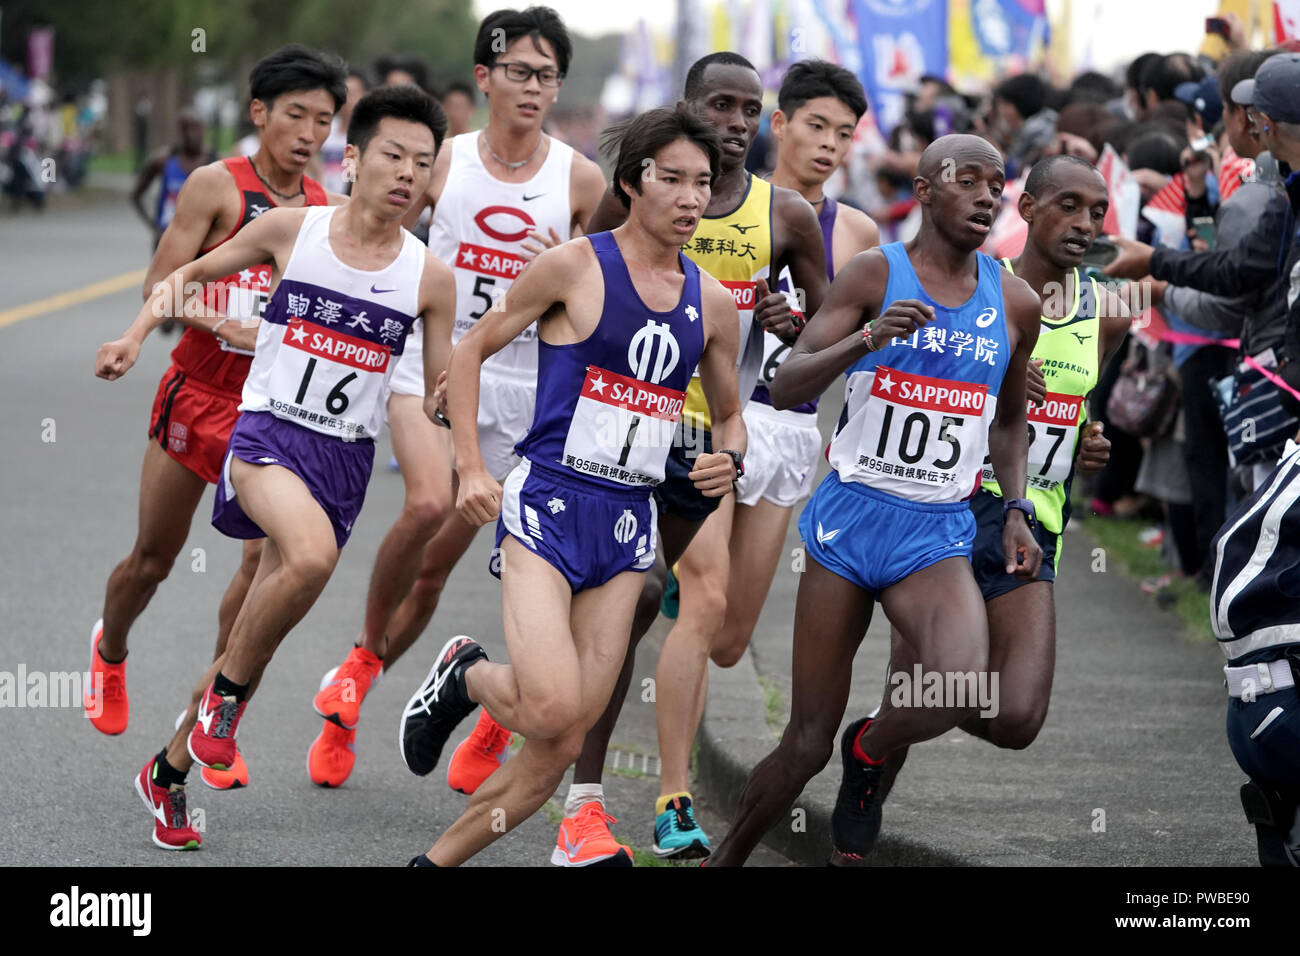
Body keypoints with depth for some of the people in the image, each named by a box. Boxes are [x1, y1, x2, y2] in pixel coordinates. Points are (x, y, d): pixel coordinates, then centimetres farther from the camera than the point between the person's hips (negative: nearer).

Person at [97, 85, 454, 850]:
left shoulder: (429, 277, 2)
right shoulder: (292, 230, -2)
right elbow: (192, 273, 12)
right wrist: (138, 334, -2)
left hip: (348, 457, 3)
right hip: (270, 432, -3)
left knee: (257, 636, 9)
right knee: (312, 555, -35)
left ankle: (170, 770, 29)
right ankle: (227, 690, -11)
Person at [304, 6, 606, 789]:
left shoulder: (581, 181, 0)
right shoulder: (443, 162, 1)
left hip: (515, 384, 1)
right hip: (429, 362, -1)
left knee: (437, 564, 4)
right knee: (428, 504, -28)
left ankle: (349, 705, 23)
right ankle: (363, 655, -5)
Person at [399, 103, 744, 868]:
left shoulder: (714, 305, 9)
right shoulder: (575, 267, -5)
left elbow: (730, 413, 24)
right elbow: (471, 351, 2)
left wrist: (730, 460, 0)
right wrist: (471, 469, -7)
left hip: (630, 522, 5)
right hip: (549, 505, -5)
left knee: (564, 745, 2)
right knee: (550, 710, -22)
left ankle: (436, 862, 17)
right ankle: (466, 678, 11)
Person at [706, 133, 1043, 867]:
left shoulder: (1015, 303, 6)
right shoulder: (876, 275, -4)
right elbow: (786, 390, -11)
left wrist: (1017, 512, 8)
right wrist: (867, 339, -26)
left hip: (937, 533, 2)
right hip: (850, 519, -2)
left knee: (962, 691, -28)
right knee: (807, 744, 0)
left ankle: (868, 755, 4)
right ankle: (724, 861, 24)